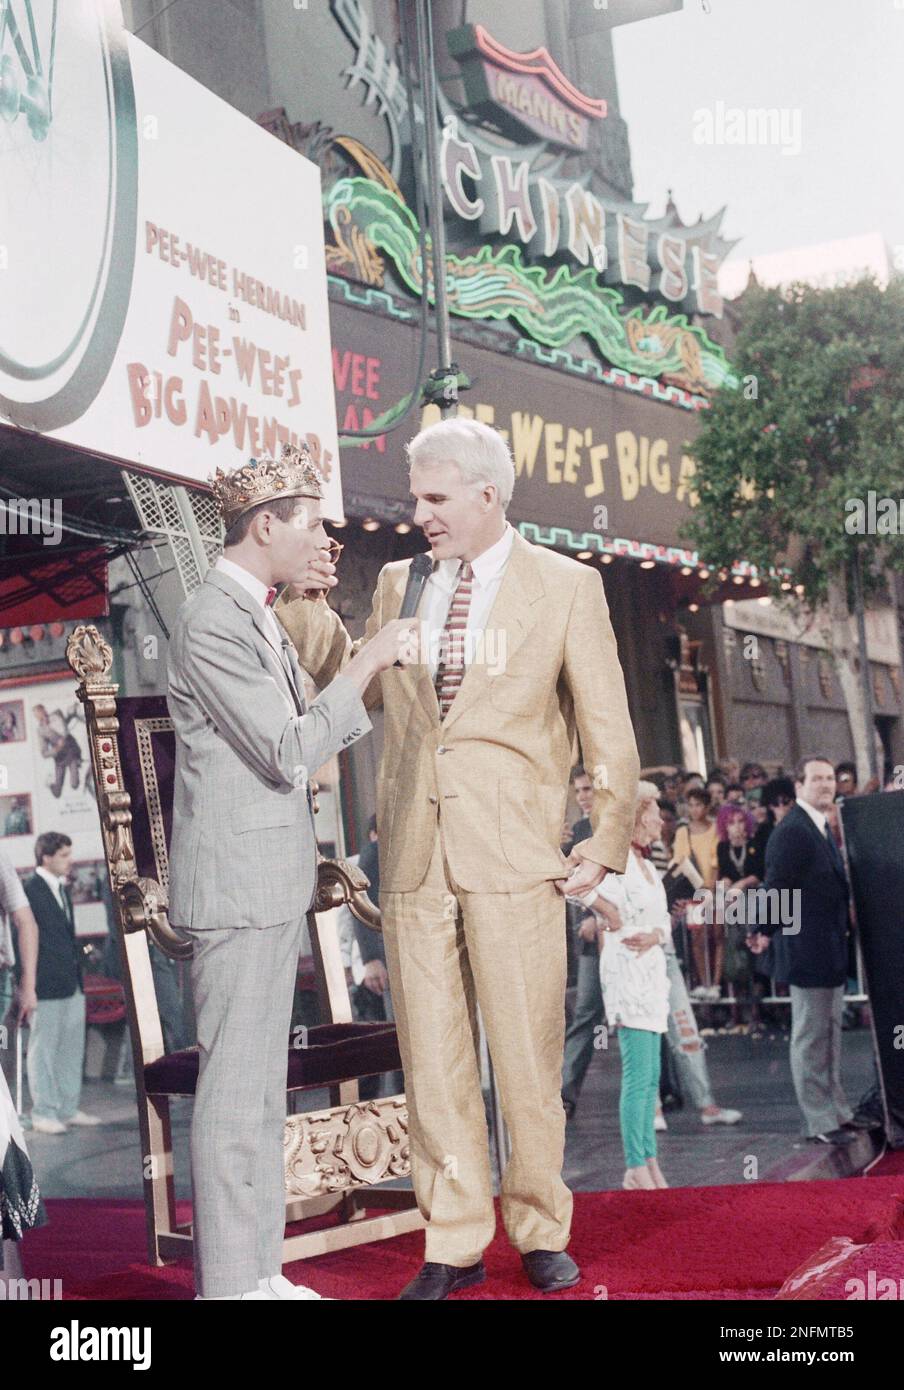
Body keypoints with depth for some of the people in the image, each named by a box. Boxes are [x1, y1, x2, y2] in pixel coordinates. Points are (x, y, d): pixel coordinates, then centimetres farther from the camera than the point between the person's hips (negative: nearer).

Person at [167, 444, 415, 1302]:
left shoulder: (258, 616, 16)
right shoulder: (211, 621, -16)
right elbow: (290, 751, -18)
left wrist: (378, 677, 15)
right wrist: (368, 664, -11)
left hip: (272, 884, 10)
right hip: (237, 884, -10)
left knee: (261, 1090, 14)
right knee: (235, 1089, -5)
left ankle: (258, 1271, 23)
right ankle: (230, 1282, 3)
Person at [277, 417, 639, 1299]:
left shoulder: (567, 588, 3)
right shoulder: (397, 584, 13)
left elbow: (609, 727, 4)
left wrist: (604, 846, 0)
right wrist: (298, 607, 8)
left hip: (514, 858, -3)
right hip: (414, 856, 3)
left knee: (528, 1054, 3)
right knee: (432, 1060, 6)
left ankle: (540, 1232, 20)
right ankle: (454, 1245, 17)